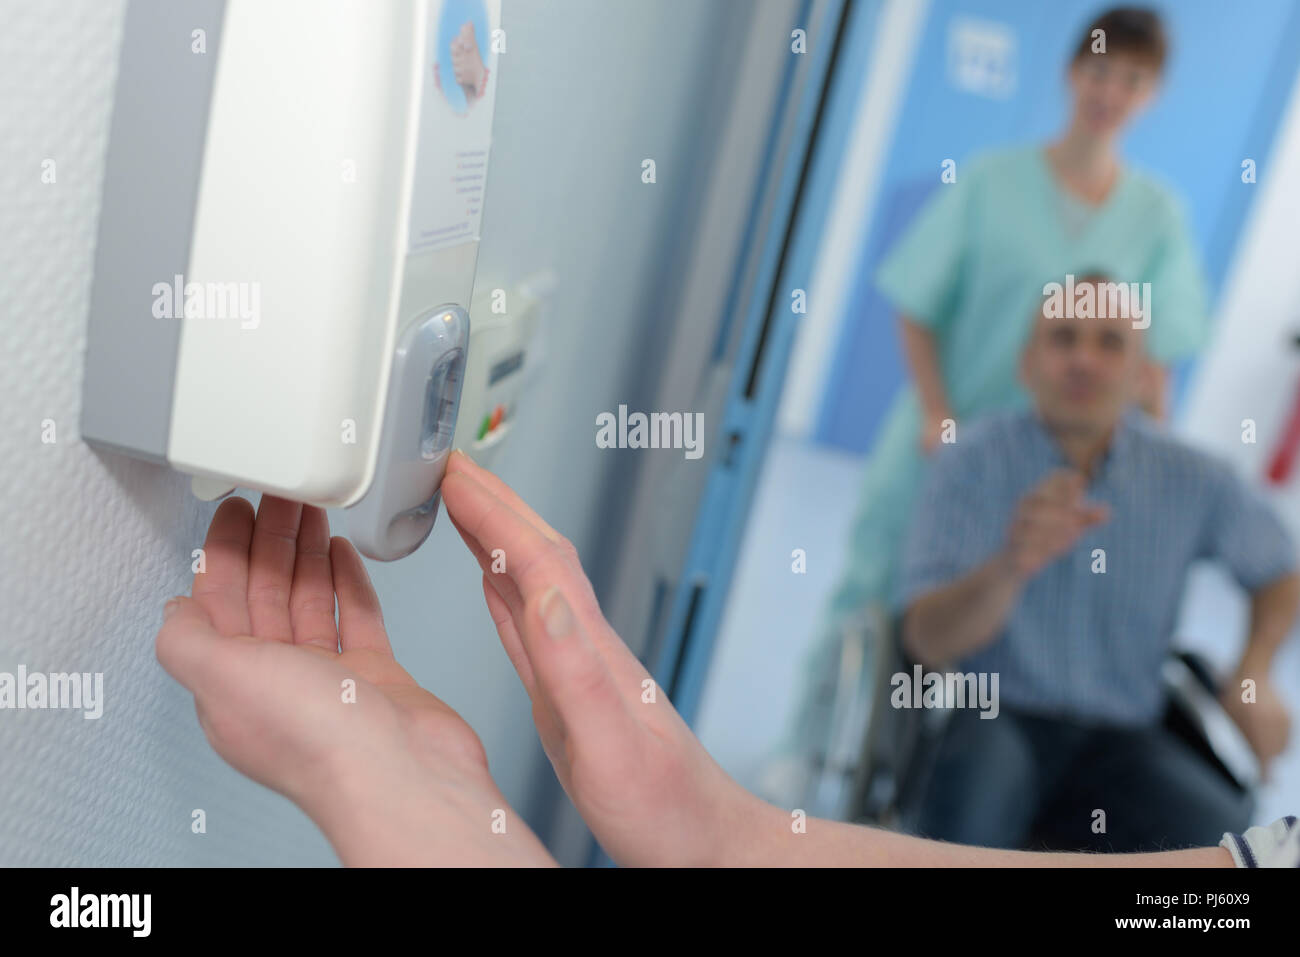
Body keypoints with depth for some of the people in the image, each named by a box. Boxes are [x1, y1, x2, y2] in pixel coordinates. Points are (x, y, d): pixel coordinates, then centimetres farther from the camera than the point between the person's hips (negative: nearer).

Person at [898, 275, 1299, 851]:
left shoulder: (1190, 480, -2)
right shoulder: (974, 462, -10)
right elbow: (927, 642, -20)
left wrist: (1254, 674, 0)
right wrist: (1009, 568, -40)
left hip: (1122, 740, 3)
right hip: (998, 719, -3)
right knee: (984, 769, -35)